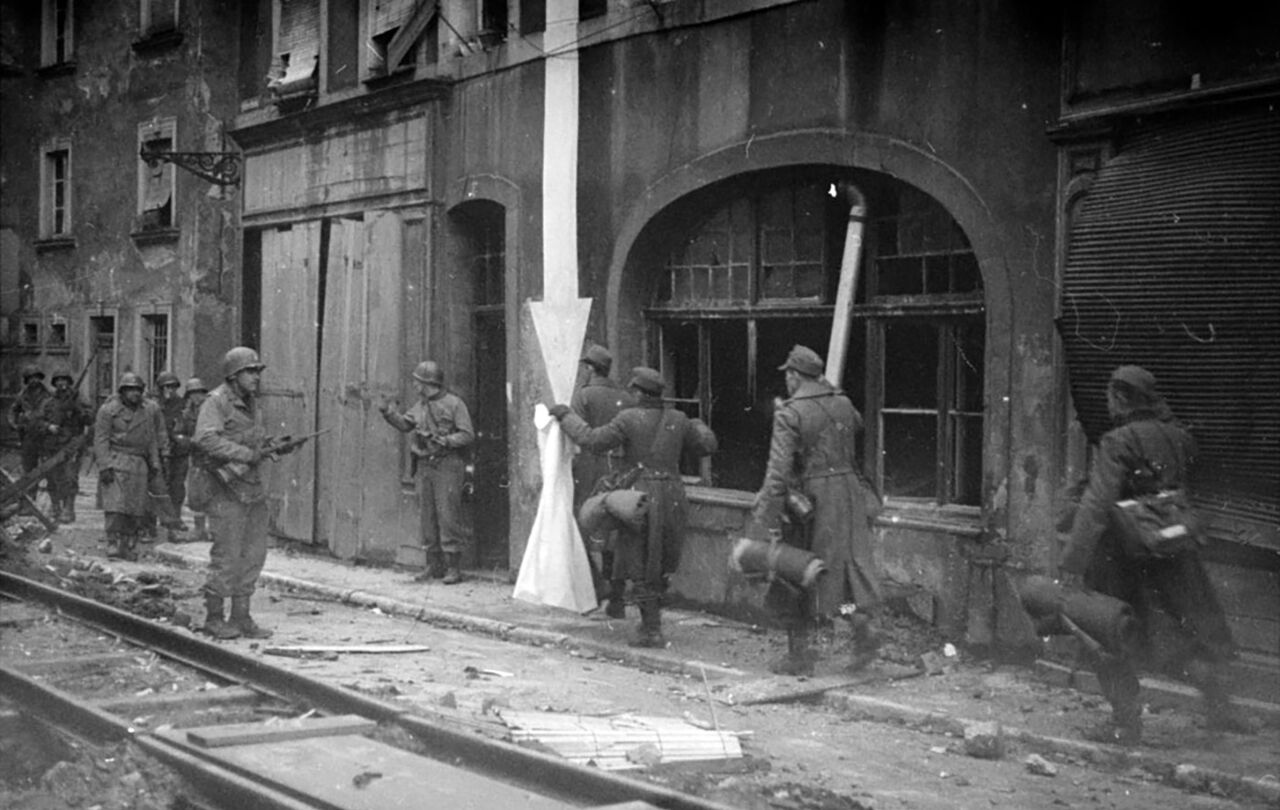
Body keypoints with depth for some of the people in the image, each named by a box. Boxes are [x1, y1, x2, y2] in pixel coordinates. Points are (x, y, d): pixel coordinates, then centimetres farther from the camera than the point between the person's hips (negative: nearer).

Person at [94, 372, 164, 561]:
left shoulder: (146, 414, 18)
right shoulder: (108, 410, 1)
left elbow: (152, 441, 19)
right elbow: (101, 439, -5)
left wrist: (155, 465, 8)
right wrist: (104, 466, -13)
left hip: (139, 466, 5)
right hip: (116, 462, -5)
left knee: (137, 509, 1)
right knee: (116, 506, -13)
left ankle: (128, 546, 7)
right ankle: (113, 545, -11)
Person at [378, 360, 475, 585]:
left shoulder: (454, 403, -6)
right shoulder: (421, 405, 15)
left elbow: (468, 435, -8)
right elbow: (404, 424, 20)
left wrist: (445, 440, -20)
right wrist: (388, 411, 7)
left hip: (447, 466, -7)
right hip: (425, 465, 7)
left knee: (447, 516, -9)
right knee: (428, 517, 7)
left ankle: (453, 568, -5)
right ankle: (434, 566, 14)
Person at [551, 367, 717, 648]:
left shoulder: (630, 419, -10)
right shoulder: (678, 420, 5)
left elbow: (592, 440, -13)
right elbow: (707, 445, 16)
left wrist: (566, 416, -1)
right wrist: (697, 426, 37)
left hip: (641, 498, -5)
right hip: (672, 497, 5)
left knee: (641, 568, 3)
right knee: (660, 566, 18)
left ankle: (652, 631, 0)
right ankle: (651, 622, 23)